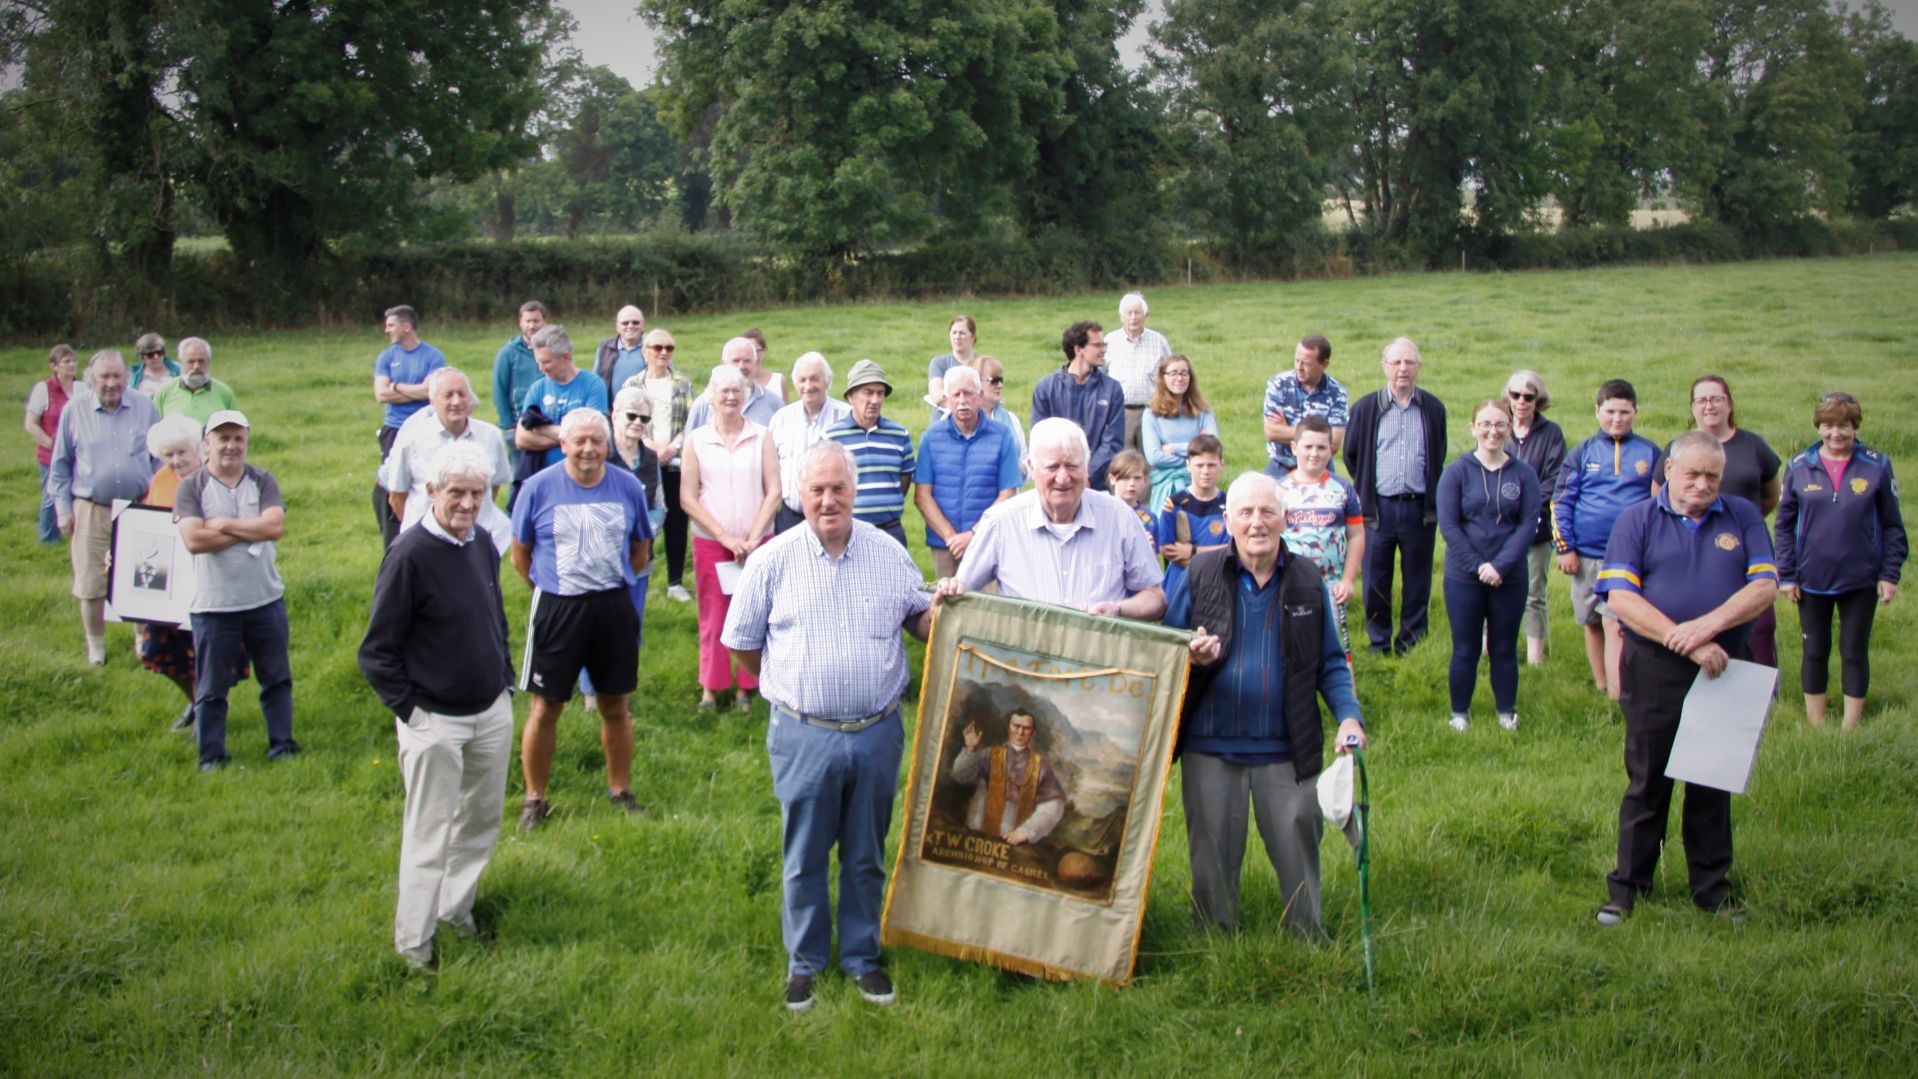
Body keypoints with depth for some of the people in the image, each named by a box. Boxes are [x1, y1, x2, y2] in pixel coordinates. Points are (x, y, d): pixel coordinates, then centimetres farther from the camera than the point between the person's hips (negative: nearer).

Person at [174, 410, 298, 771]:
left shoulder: (263, 481, 2)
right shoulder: (191, 487, -3)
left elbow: (275, 526, -13)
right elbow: (193, 539, -17)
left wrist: (224, 525, -12)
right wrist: (251, 531, -14)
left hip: (266, 600, 2)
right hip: (213, 605, -2)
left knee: (276, 678, 12)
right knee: (211, 687, 6)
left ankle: (282, 744, 23)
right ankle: (211, 756, 16)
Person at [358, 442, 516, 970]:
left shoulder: (483, 546, 3)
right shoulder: (409, 554, -18)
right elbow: (377, 650, -13)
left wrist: (506, 682, 12)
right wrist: (409, 708, -14)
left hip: (492, 714, 7)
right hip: (434, 722, -7)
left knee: (481, 821, 17)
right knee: (429, 836, 1)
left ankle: (457, 909, 34)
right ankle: (413, 942, 12)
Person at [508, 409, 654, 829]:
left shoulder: (628, 486, 0)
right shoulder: (538, 488, -6)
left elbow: (641, 550, 13)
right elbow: (520, 554, 3)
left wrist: (611, 583, 8)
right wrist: (552, 588, 2)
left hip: (614, 607, 2)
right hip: (557, 607, -2)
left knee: (615, 705, 11)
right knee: (545, 707, 2)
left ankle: (620, 790, 27)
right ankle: (534, 798, 15)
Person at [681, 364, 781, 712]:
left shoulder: (761, 438, 1)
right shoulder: (696, 440, 1)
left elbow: (773, 493, -1)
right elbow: (687, 498, -1)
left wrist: (753, 539, -10)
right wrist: (725, 536, -9)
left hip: (756, 543, 0)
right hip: (709, 543, 0)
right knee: (712, 616, 4)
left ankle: (745, 687, 12)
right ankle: (710, 687, 13)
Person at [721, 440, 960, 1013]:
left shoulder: (888, 553, 3)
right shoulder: (773, 561, -4)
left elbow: (917, 622, 13)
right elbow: (742, 642, 5)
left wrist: (939, 605, -8)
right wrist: (795, 686, 7)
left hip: (878, 732, 2)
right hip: (805, 736, -2)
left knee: (866, 856, 14)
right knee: (804, 857, 9)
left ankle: (863, 956, 29)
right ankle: (804, 961, 25)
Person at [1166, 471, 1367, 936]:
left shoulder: (1307, 580, 2)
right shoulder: (1199, 575, -2)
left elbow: (1330, 662, 9)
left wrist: (1348, 715, -6)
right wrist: (1191, 657, -19)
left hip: (1287, 748, 0)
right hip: (1211, 744, 0)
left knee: (1297, 845, 6)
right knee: (1213, 852, 10)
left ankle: (1308, 935, 24)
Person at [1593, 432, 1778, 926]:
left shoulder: (1743, 518, 7)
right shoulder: (1637, 519, 1)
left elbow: (1765, 585, -3)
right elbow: (1620, 597, -10)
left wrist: (1708, 626, -19)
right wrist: (1683, 640, -18)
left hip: (1725, 667, 2)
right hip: (1654, 669, -2)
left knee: (1714, 784, 10)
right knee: (1646, 783, 4)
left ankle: (1713, 889, 21)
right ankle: (1626, 888, 13)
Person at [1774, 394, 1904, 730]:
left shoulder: (1877, 466, -2)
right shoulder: (1799, 467, -1)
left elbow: (1892, 525, 1)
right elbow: (1785, 524, 3)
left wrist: (1890, 574, -4)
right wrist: (1787, 575, -2)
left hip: (1861, 580, -1)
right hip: (1812, 580, 1)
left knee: (1855, 653, 6)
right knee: (1815, 652, 9)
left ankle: (1851, 729, 15)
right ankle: (1815, 727, 19)